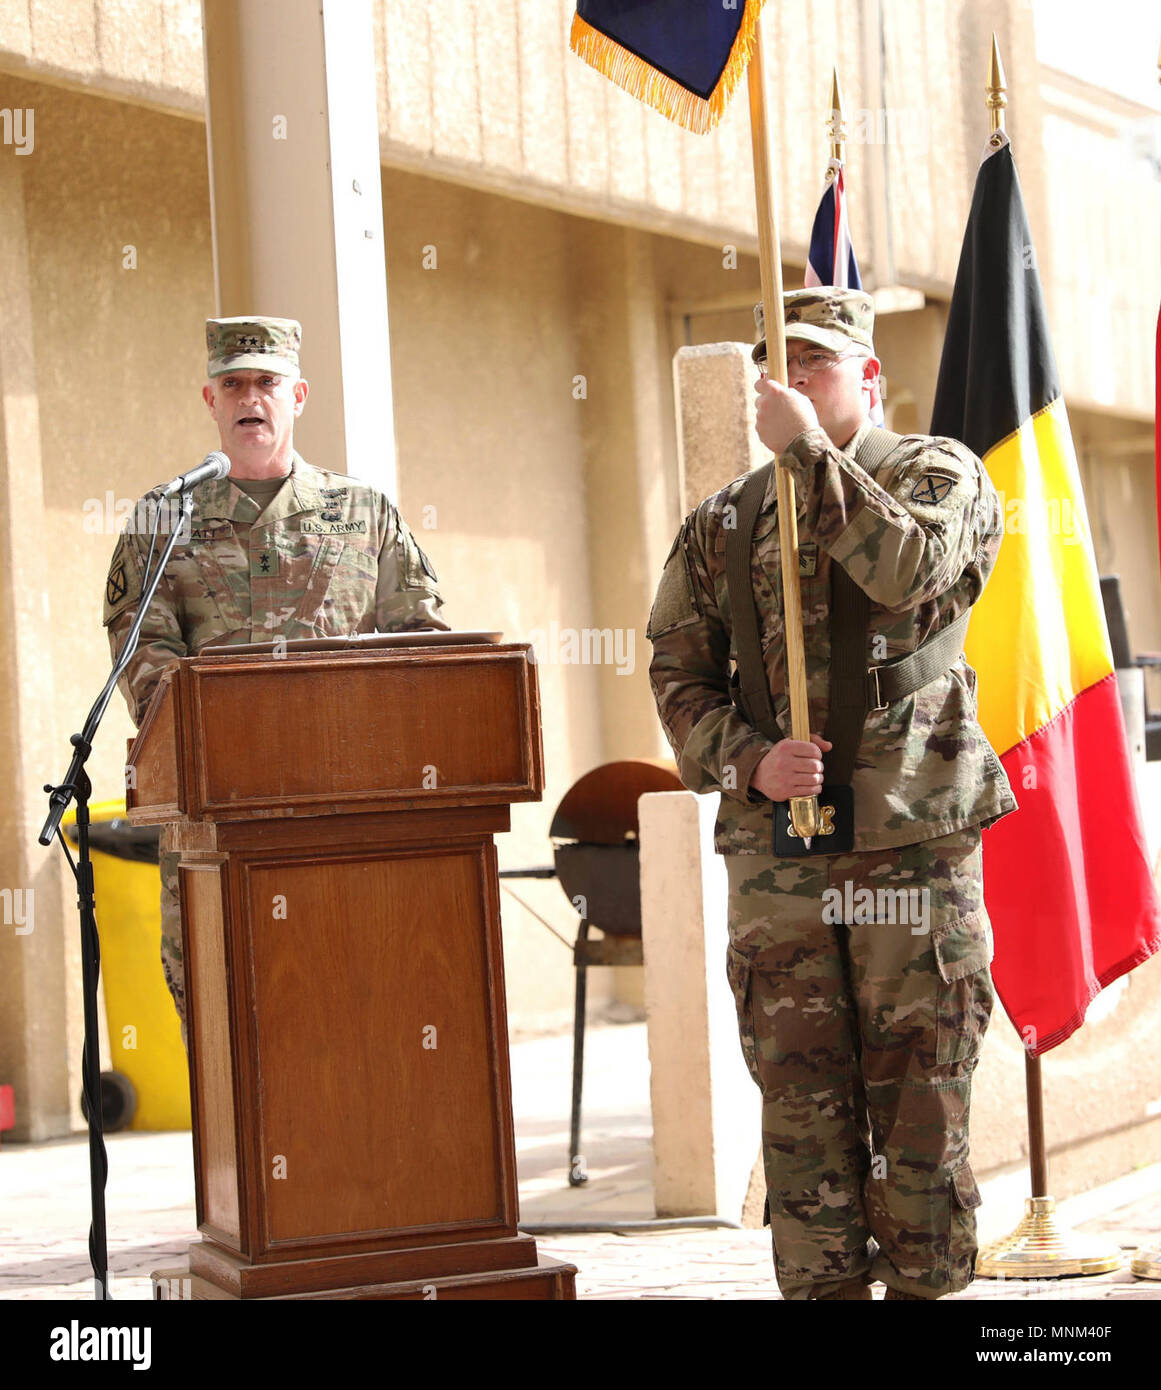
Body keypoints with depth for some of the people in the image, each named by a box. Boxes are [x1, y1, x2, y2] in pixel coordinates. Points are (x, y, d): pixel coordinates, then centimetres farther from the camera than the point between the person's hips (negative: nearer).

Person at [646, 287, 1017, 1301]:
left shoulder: (940, 474, 3)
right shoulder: (723, 523, 13)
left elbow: (905, 568, -19)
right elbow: (678, 676, 10)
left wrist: (806, 451, -16)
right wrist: (749, 762, -8)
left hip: (915, 847, -3)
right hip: (776, 862, 3)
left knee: (921, 1108, 1)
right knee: (804, 1111, 4)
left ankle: (929, 1285, 10)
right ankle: (821, 1286, 11)